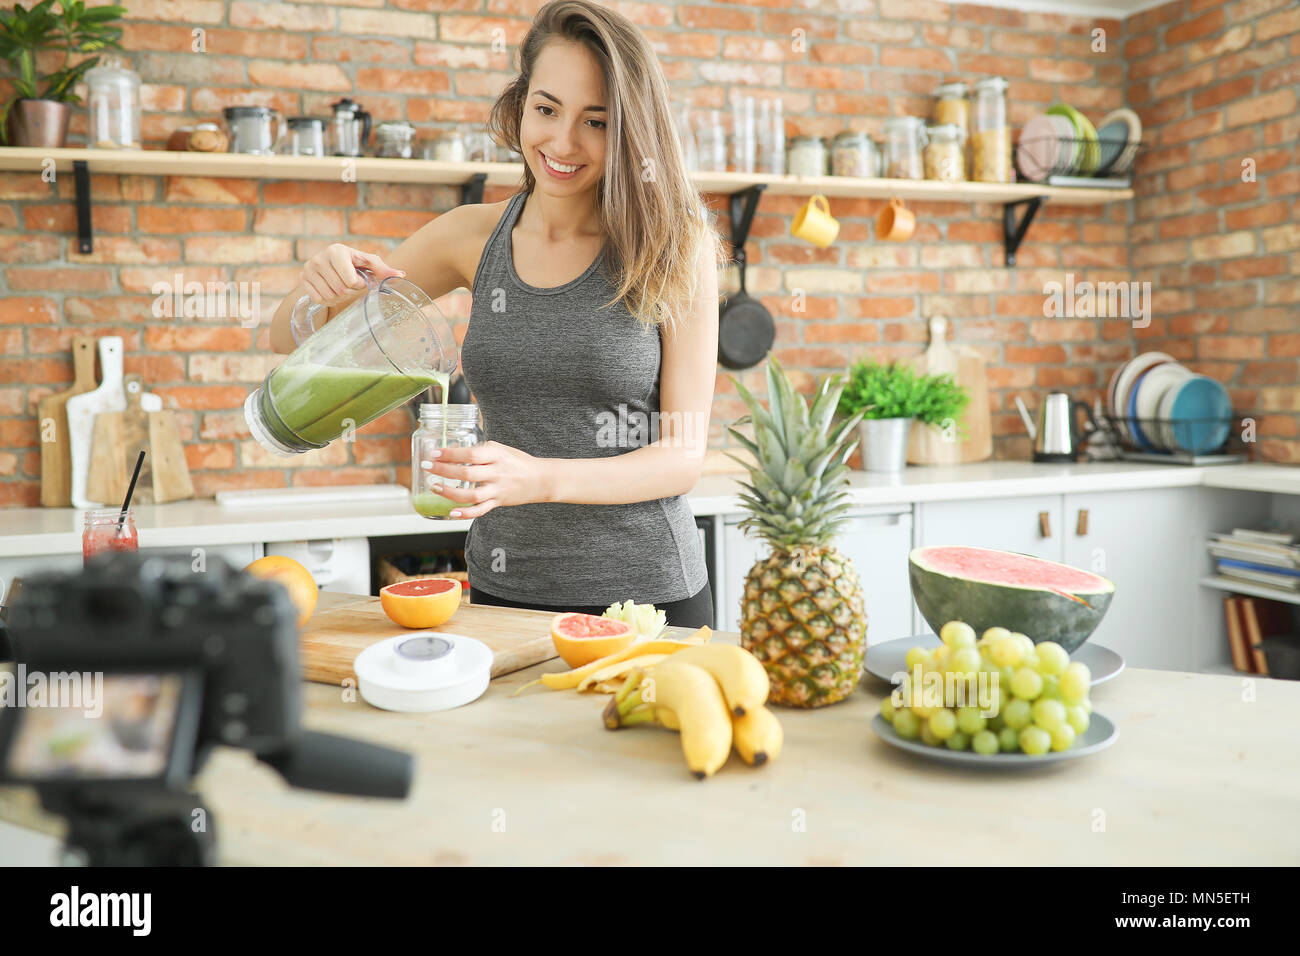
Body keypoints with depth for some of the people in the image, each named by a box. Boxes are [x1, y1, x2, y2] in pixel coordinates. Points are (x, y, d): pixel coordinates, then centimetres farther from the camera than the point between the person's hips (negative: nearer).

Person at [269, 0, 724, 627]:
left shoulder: (673, 248, -9)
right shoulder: (475, 236, 1)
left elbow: (683, 456, -12)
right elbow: (292, 338, 8)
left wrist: (540, 479, -28)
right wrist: (321, 283, -15)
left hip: (646, 595, -3)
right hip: (501, 592, 3)